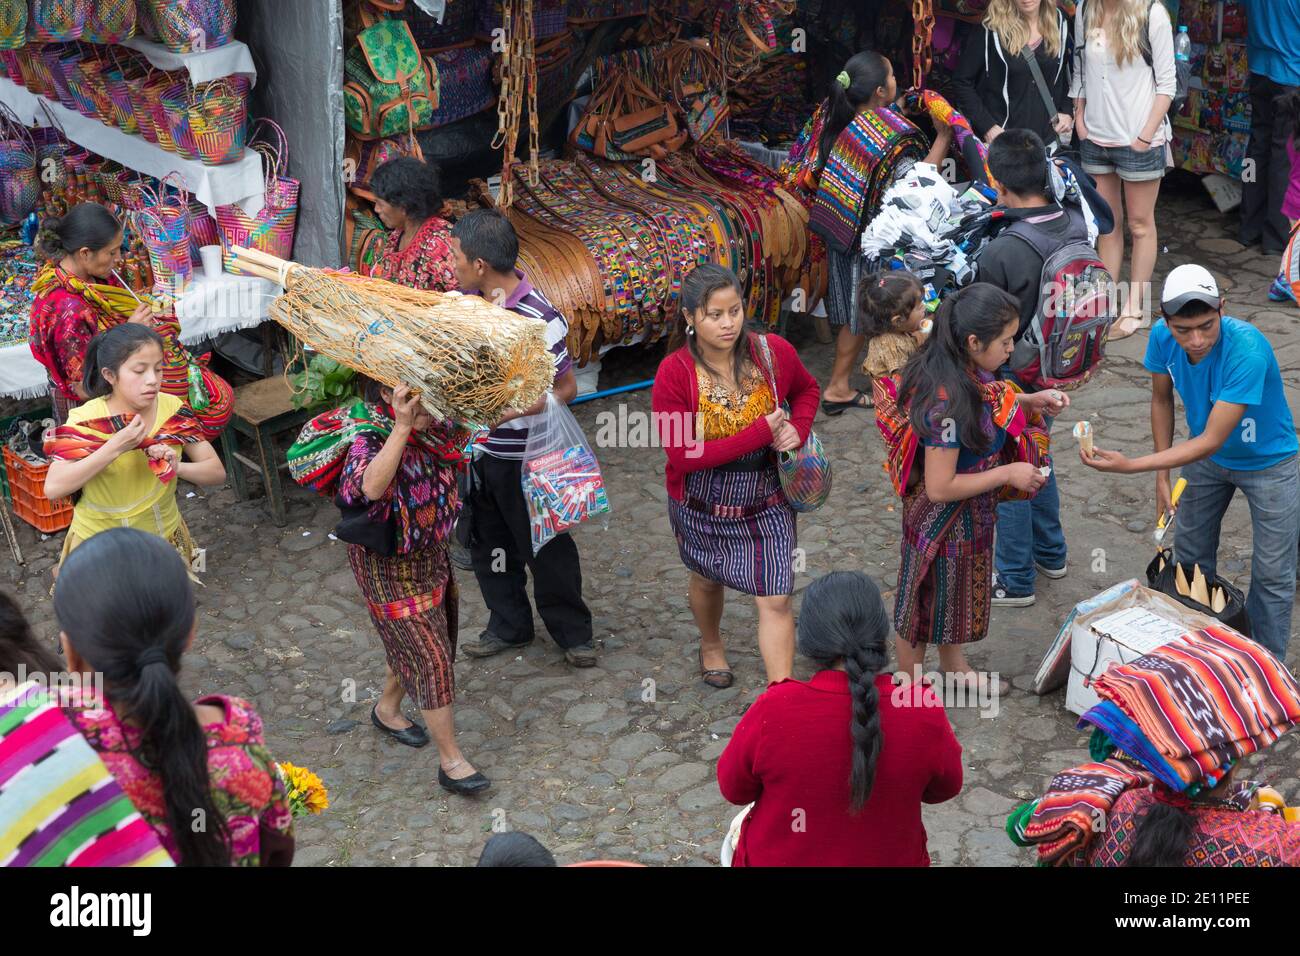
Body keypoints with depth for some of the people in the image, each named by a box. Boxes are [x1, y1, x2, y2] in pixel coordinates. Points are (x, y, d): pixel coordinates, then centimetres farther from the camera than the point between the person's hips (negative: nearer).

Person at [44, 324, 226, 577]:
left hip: (164, 537, 3)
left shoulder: (172, 409, -10)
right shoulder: (86, 420, -19)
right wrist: (115, 447, -34)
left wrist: (176, 467, -28)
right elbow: (53, 488, -29)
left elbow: (217, 473, -8)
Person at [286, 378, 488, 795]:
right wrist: (402, 428, -52)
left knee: (421, 639, 23)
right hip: (387, 563, -8)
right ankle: (451, 761, 4)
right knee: (431, 654, -6)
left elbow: (465, 432, 16)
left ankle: (387, 709, 50)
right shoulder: (368, 438, -28)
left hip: (429, 551, 8)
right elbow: (372, 486, -48)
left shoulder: (429, 426, -4)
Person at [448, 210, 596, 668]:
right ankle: (508, 625, 39)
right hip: (479, 449, 7)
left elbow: (566, 388, -18)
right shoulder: (467, 302, -3)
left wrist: (508, 412, -28)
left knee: (546, 547, 9)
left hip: (526, 456, -7)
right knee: (488, 543, 20)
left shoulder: (539, 319, -25)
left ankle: (573, 632, 29)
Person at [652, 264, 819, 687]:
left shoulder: (774, 352, -16)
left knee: (776, 601, -5)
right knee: (708, 580, 26)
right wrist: (760, 434, -28)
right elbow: (682, 455, -26)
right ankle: (711, 646, 58)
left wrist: (798, 429, -14)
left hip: (766, 504, 0)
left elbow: (806, 389, 7)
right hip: (702, 506, 0)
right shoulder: (674, 373, -23)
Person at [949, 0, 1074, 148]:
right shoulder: (992, 26, -10)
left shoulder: (1058, 21, 3)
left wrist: (1067, 112, 6)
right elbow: (962, 82, -7)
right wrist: (986, 127, -13)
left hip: (1048, 139, 4)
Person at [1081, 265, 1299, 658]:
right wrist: (1162, 476, -4)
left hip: (1268, 463, -5)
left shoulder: (1247, 351, -41)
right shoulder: (1162, 337, -23)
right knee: (1191, 555, 17)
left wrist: (1130, 465, -44)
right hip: (1206, 458, 5)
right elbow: (1162, 398, -3)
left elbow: (1210, 441, -38)